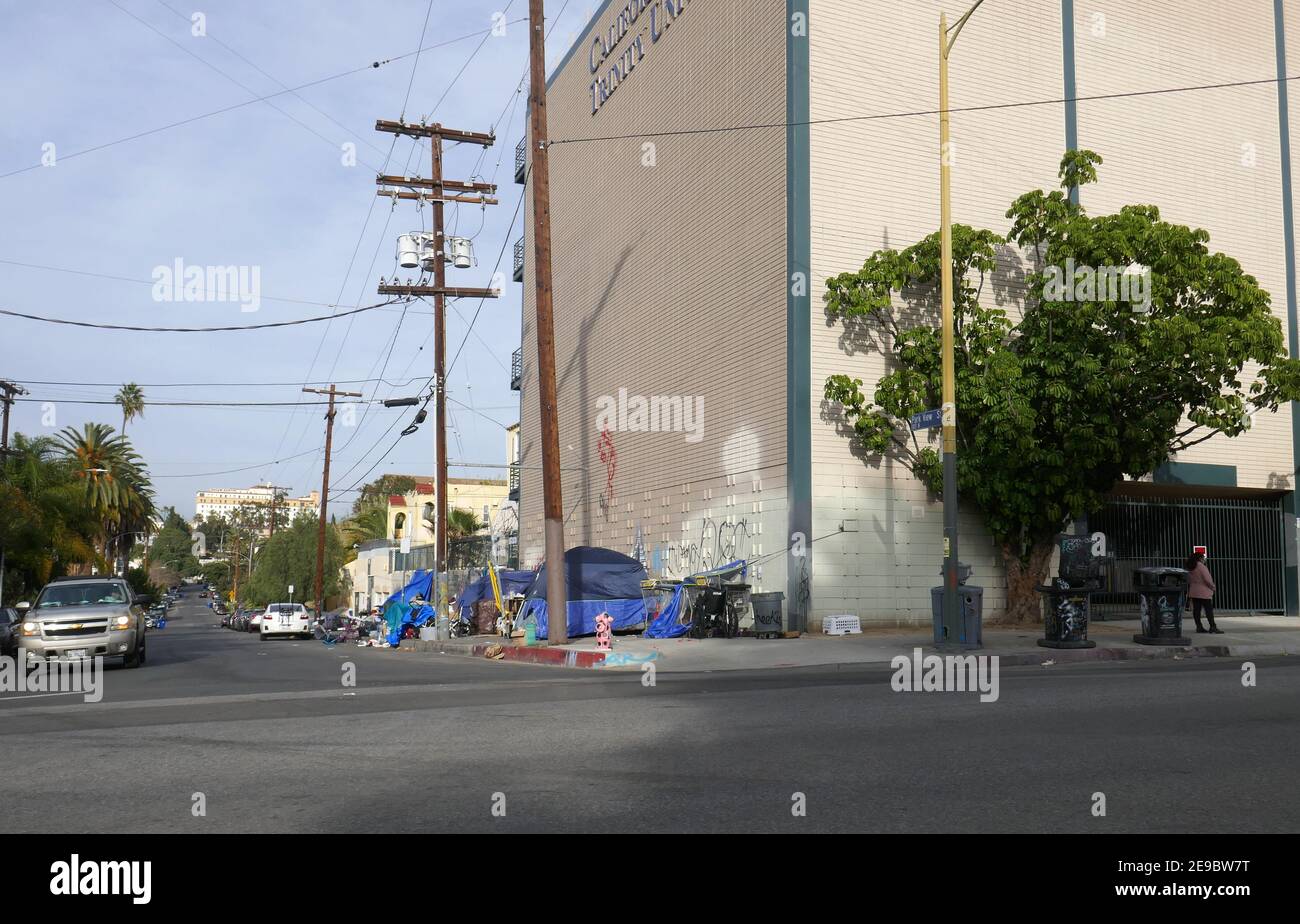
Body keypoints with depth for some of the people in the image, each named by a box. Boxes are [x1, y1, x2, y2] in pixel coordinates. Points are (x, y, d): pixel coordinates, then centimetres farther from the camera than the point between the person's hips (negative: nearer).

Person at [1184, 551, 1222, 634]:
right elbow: (1207, 579, -16)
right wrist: (1212, 586, -2)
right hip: (1203, 592, -8)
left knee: (1196, 609, 6)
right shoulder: (1201, 566, -13)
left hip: (1193, 592, 8)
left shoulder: (1190, 568, 11)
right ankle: (1212, 627, -10)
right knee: (1209, 609, -6)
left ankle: (1199, 627, 7)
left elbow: (1188, 581, 16)